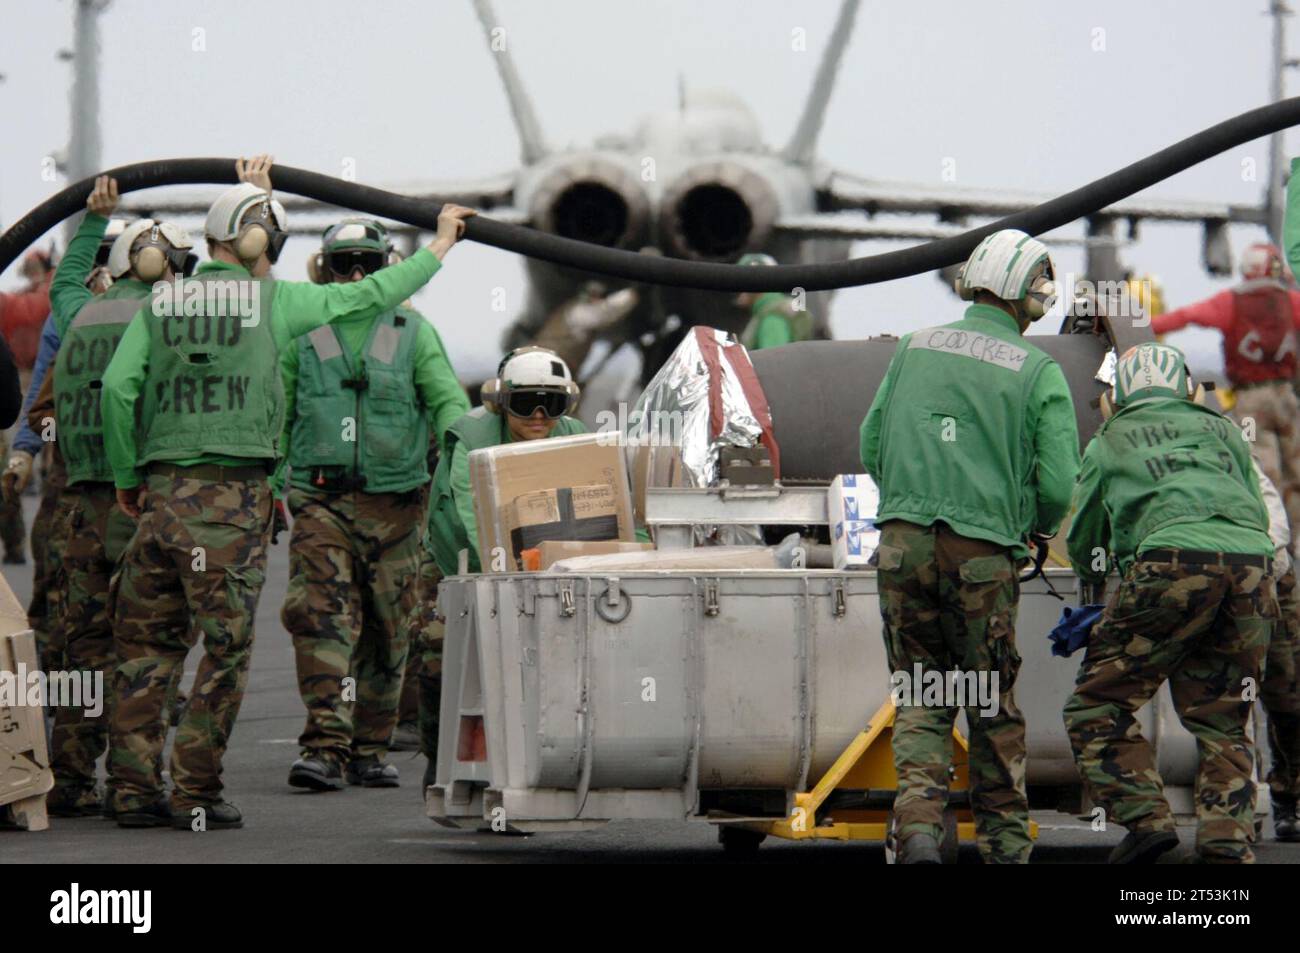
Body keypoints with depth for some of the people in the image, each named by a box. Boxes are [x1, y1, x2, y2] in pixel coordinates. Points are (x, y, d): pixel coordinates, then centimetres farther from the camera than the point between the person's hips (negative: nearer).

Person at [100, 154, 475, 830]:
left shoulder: (161, 302, 9)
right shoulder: (274, 300, 2)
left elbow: (120, 385, 1)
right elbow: (372, 295, 8)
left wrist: (126, 476, 11)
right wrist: (439, 246, 22)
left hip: (163, 492, 3)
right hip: (234, 497, -3)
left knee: (146, 646, 9)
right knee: (226, 648, 1)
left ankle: (133, 790, 7)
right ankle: (195, 794, -2)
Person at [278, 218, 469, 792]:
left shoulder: (413, 333, 8)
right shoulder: (303, 335, 9)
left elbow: (450, 401, 2)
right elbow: (275, 416, 14)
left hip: (394, 502, 1)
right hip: (320, 501, -1)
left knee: (386, 631, 5)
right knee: (321, 616, -17)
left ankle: (369, 749, 16)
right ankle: (326, 745, -23)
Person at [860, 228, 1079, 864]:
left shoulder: (914, 348, 8)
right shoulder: (1039, 372, -1)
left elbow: (871, 448, 11)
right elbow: (1057, 485, -5)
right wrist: (1035, 528, 16)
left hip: (903, 542, 2)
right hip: (984, 551, -2)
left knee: (921, 696, 9)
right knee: (994, 705, 12)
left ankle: (918, 824, -11)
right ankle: (1005, 842, 19)